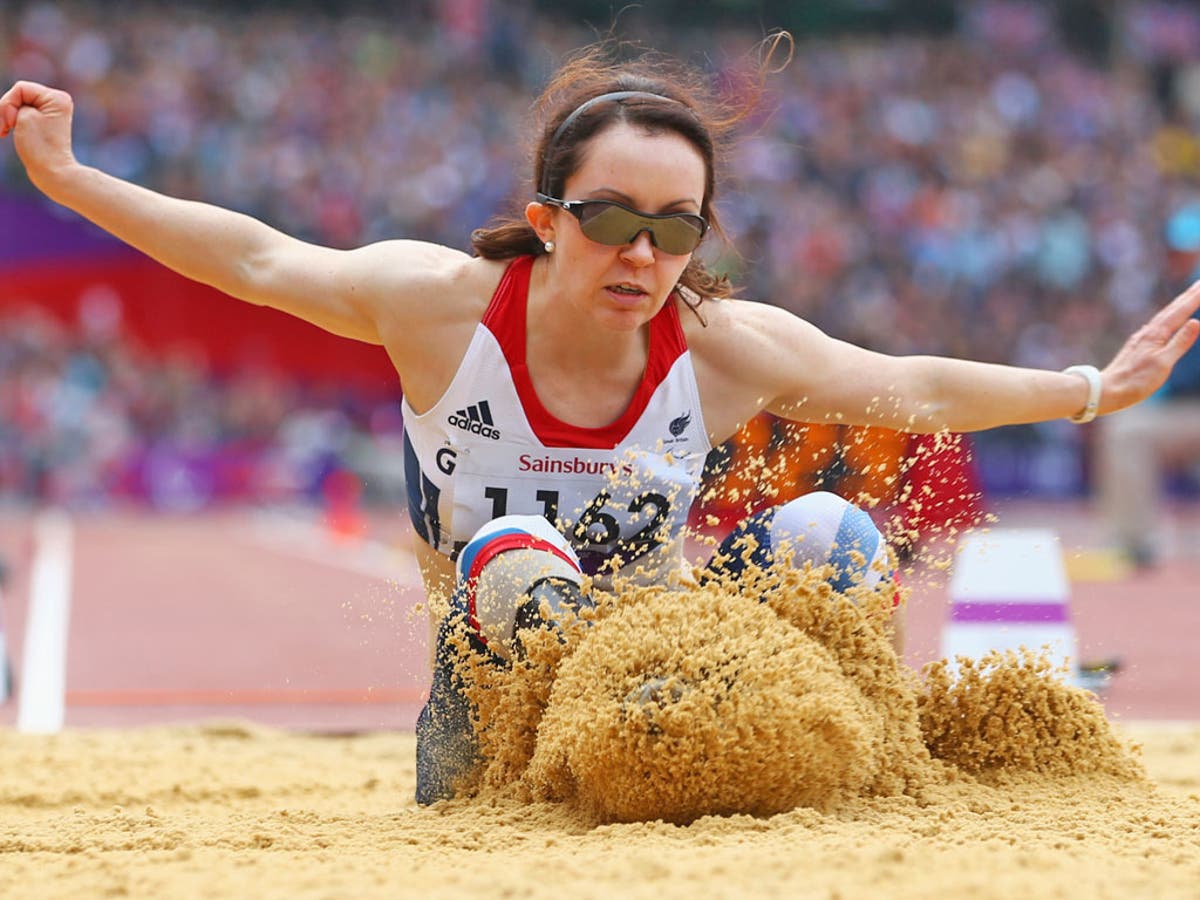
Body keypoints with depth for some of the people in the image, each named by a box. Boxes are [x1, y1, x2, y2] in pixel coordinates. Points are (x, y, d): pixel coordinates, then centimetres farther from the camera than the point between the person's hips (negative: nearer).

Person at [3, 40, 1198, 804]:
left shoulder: (728, 347, -14)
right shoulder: (445, 304, -17)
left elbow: (918, 392, -5)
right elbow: (260, 261, -11)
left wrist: (1096, 389, -7)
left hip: (657, 645, 2)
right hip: (493, 704, -2)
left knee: (827, 535, -17)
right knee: (509, 554, -31)